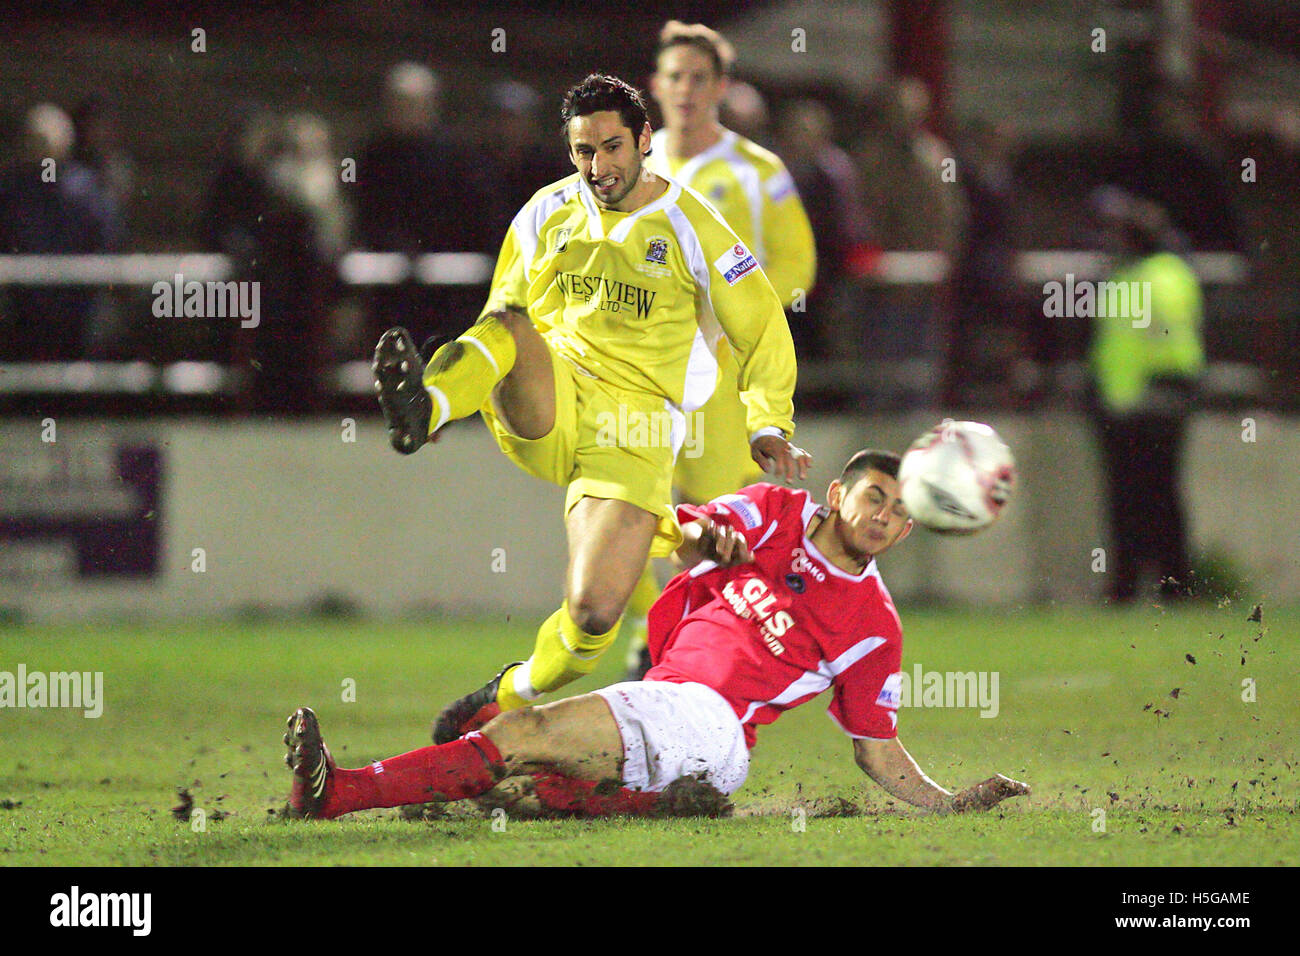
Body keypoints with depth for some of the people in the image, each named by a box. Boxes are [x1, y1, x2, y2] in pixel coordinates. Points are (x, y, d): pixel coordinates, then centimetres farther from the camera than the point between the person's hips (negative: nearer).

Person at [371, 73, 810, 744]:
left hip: (632, 429, -2)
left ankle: (514, 697, 13)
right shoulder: (546, 214, 10)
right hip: (546, 408, 2)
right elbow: (505, 312, 24)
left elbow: (763, 331, 8)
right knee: (510, 324, -32)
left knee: (595, 614, -17)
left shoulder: (690, 228, 1)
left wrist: (769, 426, -3)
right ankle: (420, 411, -61)